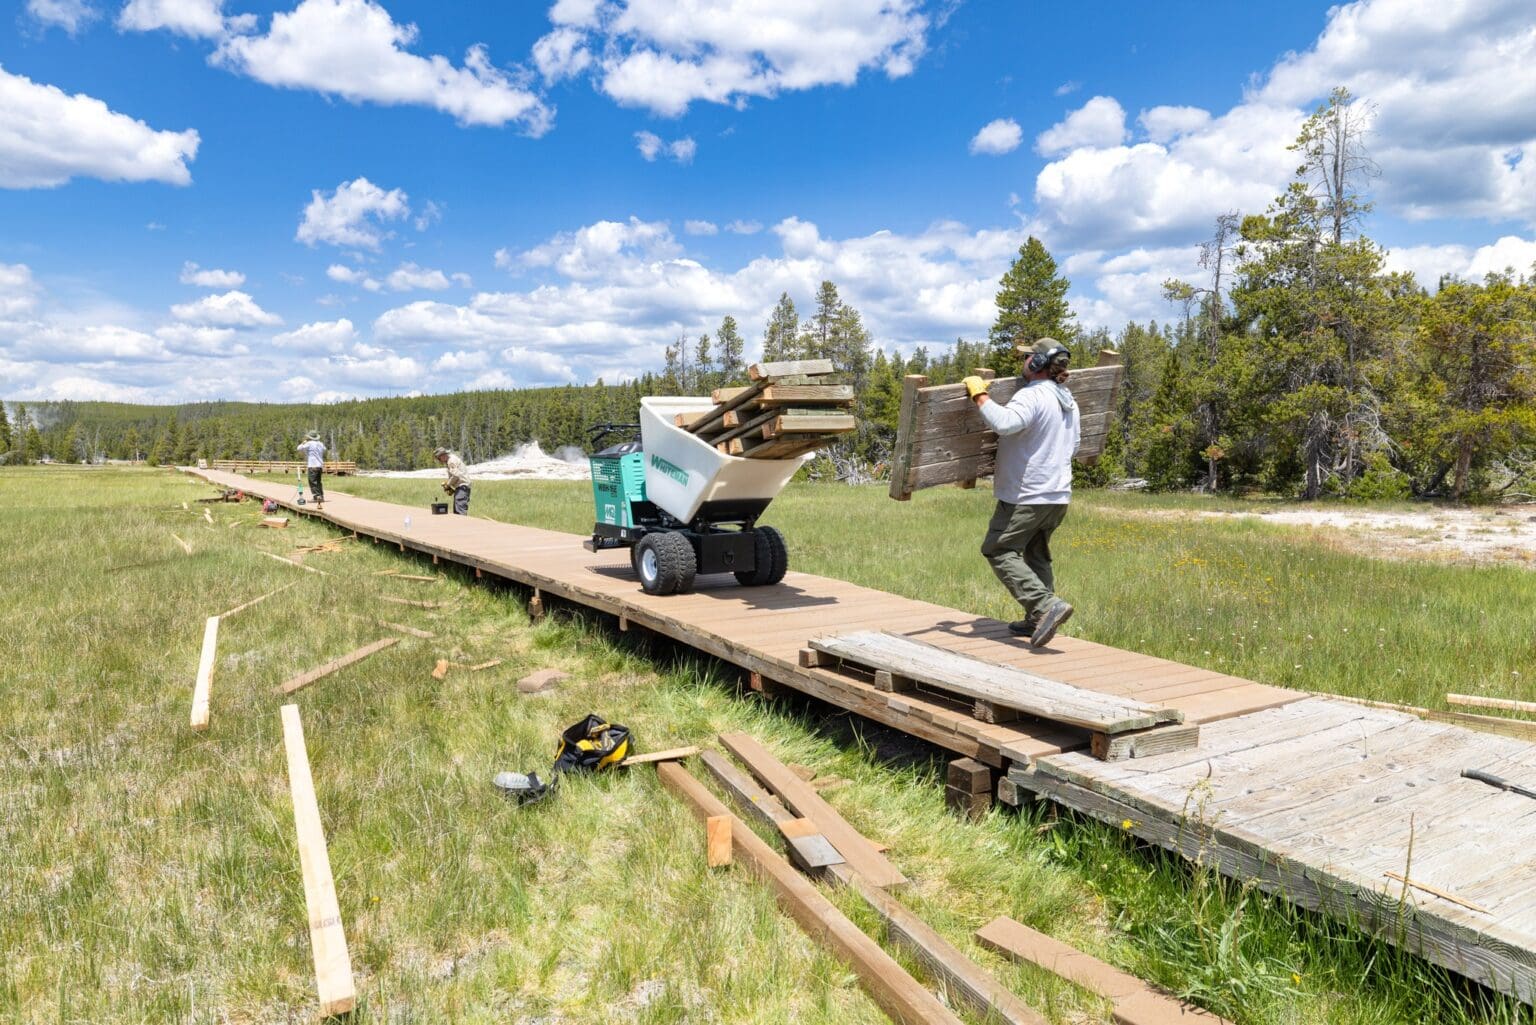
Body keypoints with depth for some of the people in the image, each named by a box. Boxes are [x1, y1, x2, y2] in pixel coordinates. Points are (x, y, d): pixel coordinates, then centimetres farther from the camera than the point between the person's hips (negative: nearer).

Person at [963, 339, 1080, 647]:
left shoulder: (1032, 395, -16)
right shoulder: (1069, 401, 15)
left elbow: (1005, 422, -35)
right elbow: (1073, 444, 25)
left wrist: (980, 396, -22)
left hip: (1027, 494, -9)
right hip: (1059, 494, 9)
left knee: (1000, 551, -4)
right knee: (1036, 555, 19)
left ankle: (1047, 606, -18)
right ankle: (1037, 621, 20)